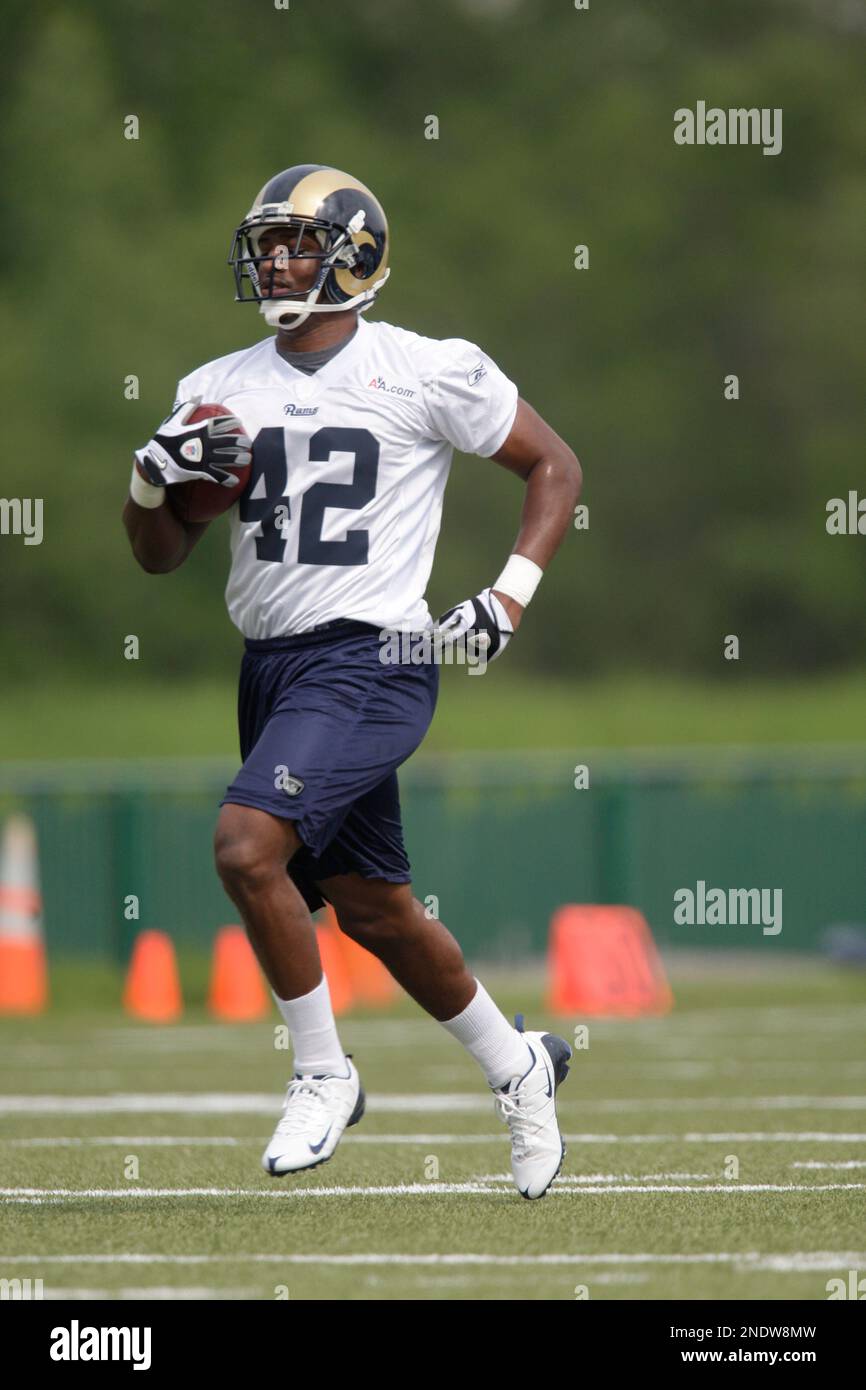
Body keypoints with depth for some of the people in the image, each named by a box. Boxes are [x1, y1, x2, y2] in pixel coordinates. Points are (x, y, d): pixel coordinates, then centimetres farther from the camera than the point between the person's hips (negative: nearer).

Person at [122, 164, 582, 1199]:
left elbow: (553, 466, 4)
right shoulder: (220, 391, 9)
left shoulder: (426, 374, -6)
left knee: (247, 844, -24)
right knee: (374, 911, 13)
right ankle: (515, 1064, 35)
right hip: (271, 666, 6)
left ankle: (323, 1074, -7)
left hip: (368, 658, -6)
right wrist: (155, 477, -8)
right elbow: (159, 556, 13)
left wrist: (511, 596, -7)